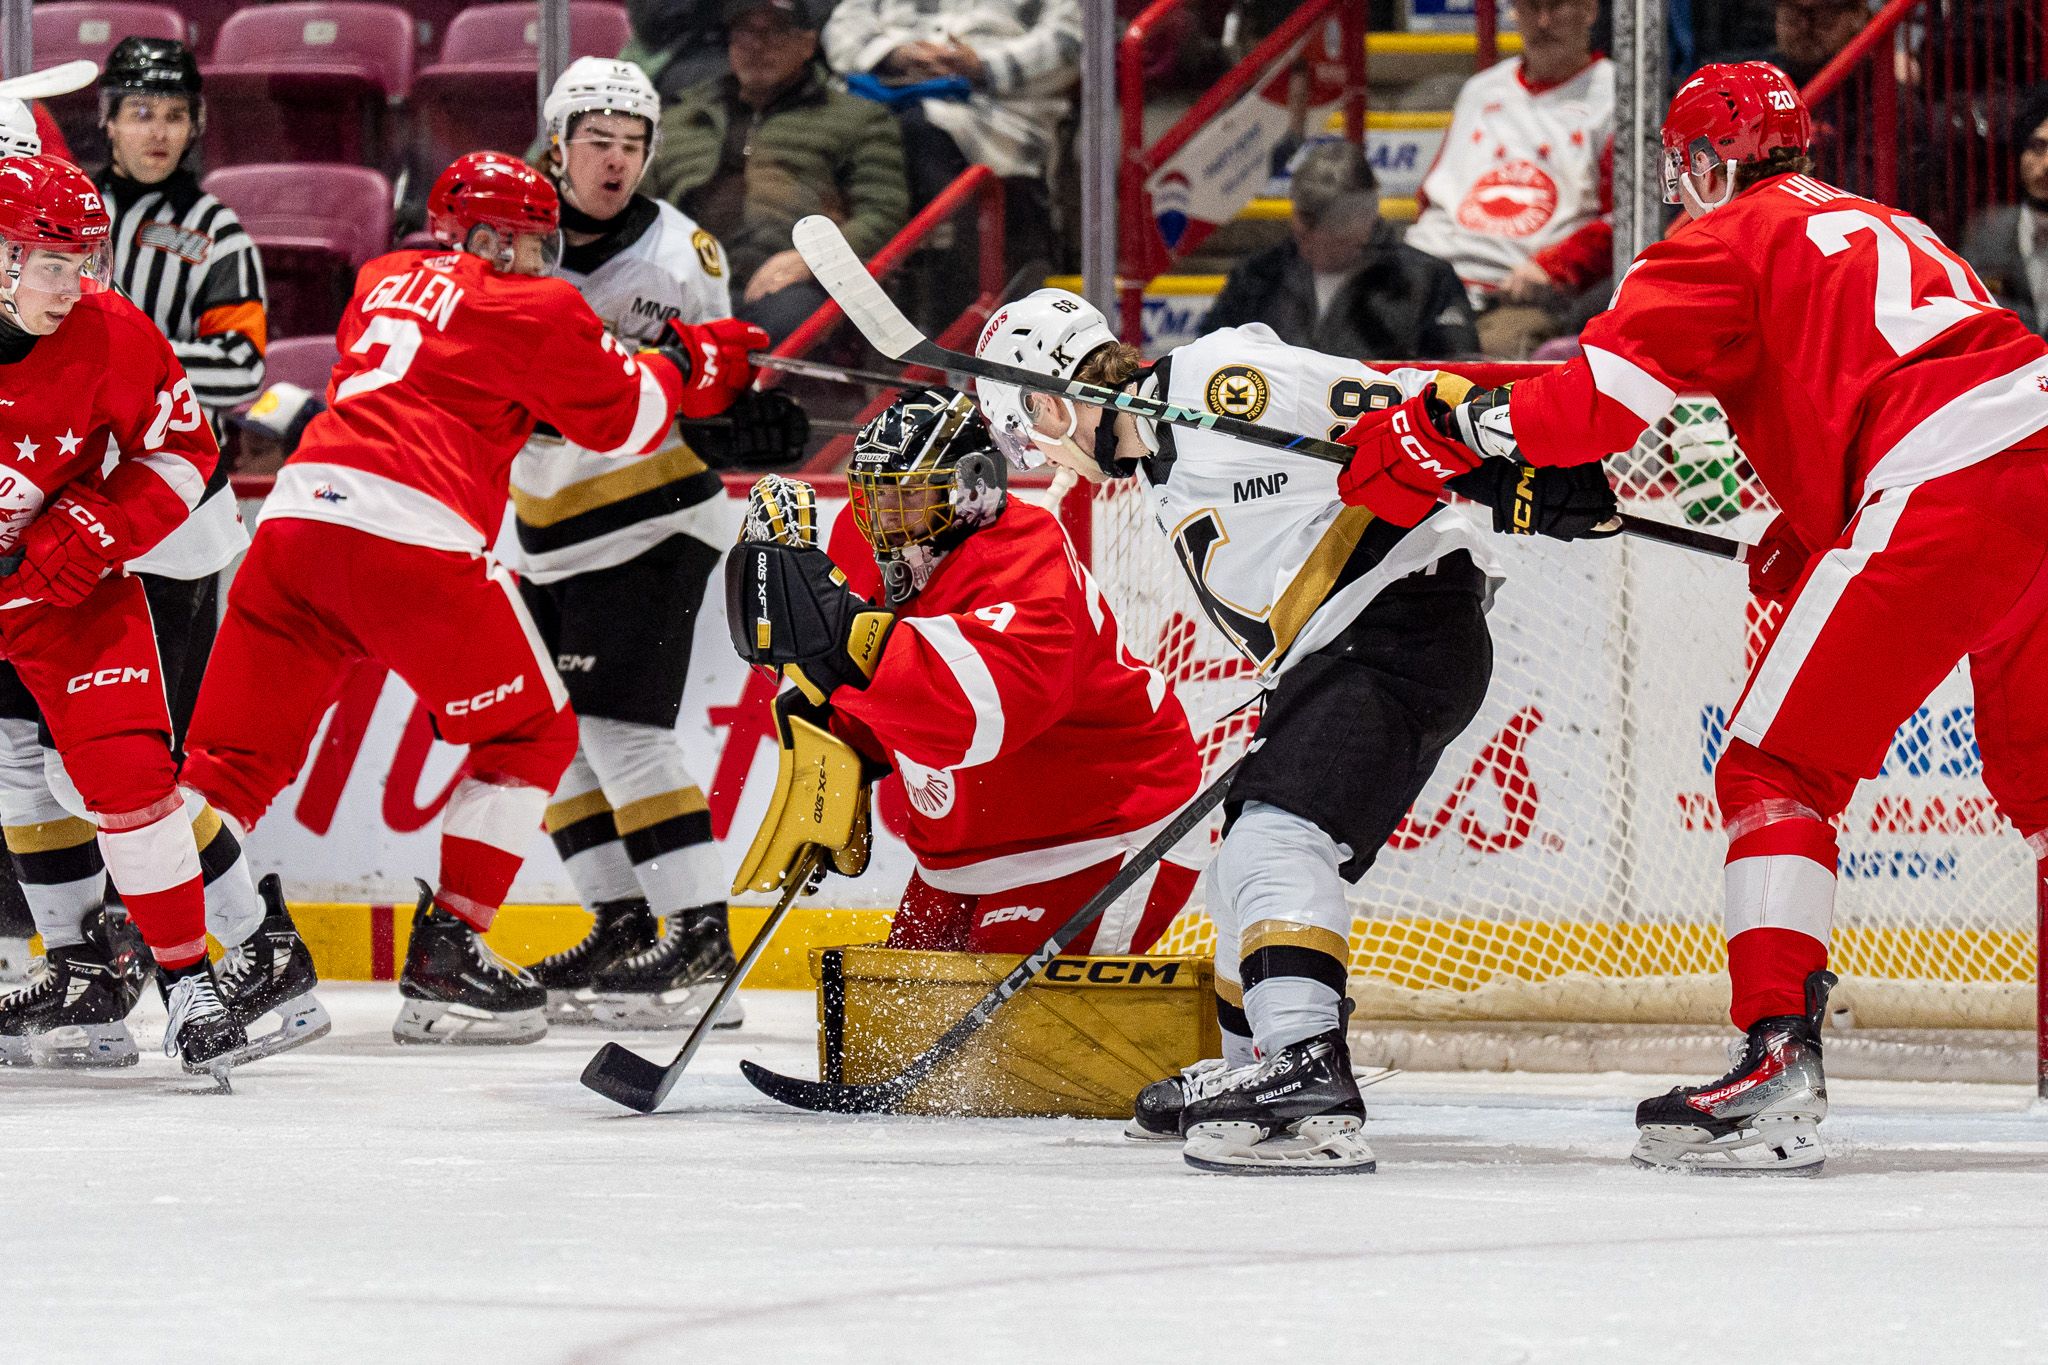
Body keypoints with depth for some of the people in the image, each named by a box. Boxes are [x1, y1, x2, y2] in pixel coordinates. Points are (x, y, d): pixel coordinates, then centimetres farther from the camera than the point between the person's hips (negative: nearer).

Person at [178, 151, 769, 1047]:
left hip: (296, 512, 6)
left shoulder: (383, 280, 27)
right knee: (530, 734, 11)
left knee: (235, 752, 6)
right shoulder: (531, 308, 8)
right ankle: (445, 957, 4)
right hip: (411, 535, -6)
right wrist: (684, 364, 31)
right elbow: (622, 419, 12)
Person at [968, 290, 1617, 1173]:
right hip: (1329, 660, 11)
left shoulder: (1221, 382, -15)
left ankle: (1310, 1085, -41)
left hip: (1406, 627, -11)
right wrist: (1290, 706, 28)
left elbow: (1400, 411, -21)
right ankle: (1252, 1072, 45)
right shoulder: (1158, 462, 17)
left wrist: (1519, 483, -28)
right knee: (1248, 866, 23)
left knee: (1276, 838, -26)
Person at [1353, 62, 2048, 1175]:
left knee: (1777, 769, -3)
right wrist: (1807, 536, 28)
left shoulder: (1728, 238, 6)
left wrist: (1451, 432, 3)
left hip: (1943, 490, -8)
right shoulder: (1871, 223, 31)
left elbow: (1603, 396, -6)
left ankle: (1778, 1064, -15)